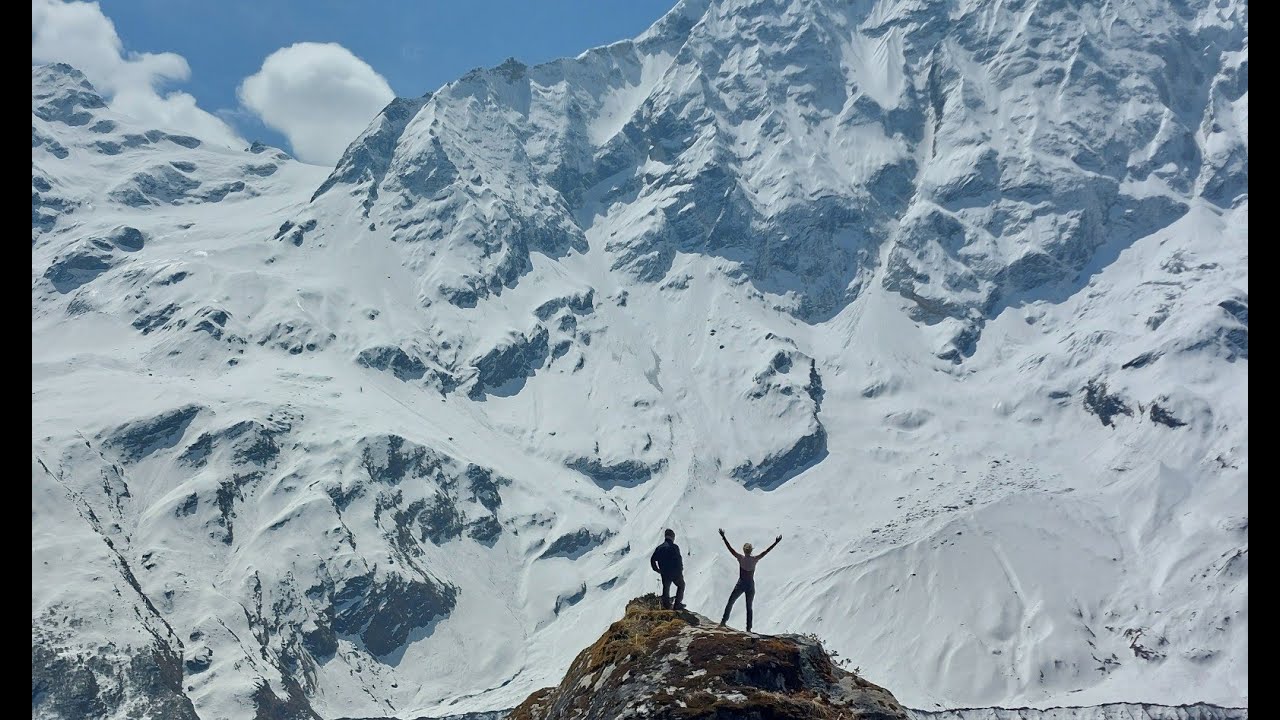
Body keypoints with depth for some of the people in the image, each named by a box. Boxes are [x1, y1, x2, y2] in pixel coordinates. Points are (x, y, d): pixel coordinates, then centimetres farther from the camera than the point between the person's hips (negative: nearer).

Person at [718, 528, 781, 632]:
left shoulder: (741, 558, -14)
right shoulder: (755, 559, -10)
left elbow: (730, 548, -14)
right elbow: (766, 551, -6)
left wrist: (723, 537, -11)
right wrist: (776, 543, -2)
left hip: (741, 584, -2)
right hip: (751, 585, 2)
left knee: (730, 603, 14)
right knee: (749, 607, 12)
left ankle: (723, 621, 15)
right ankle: (748, 628, 12)